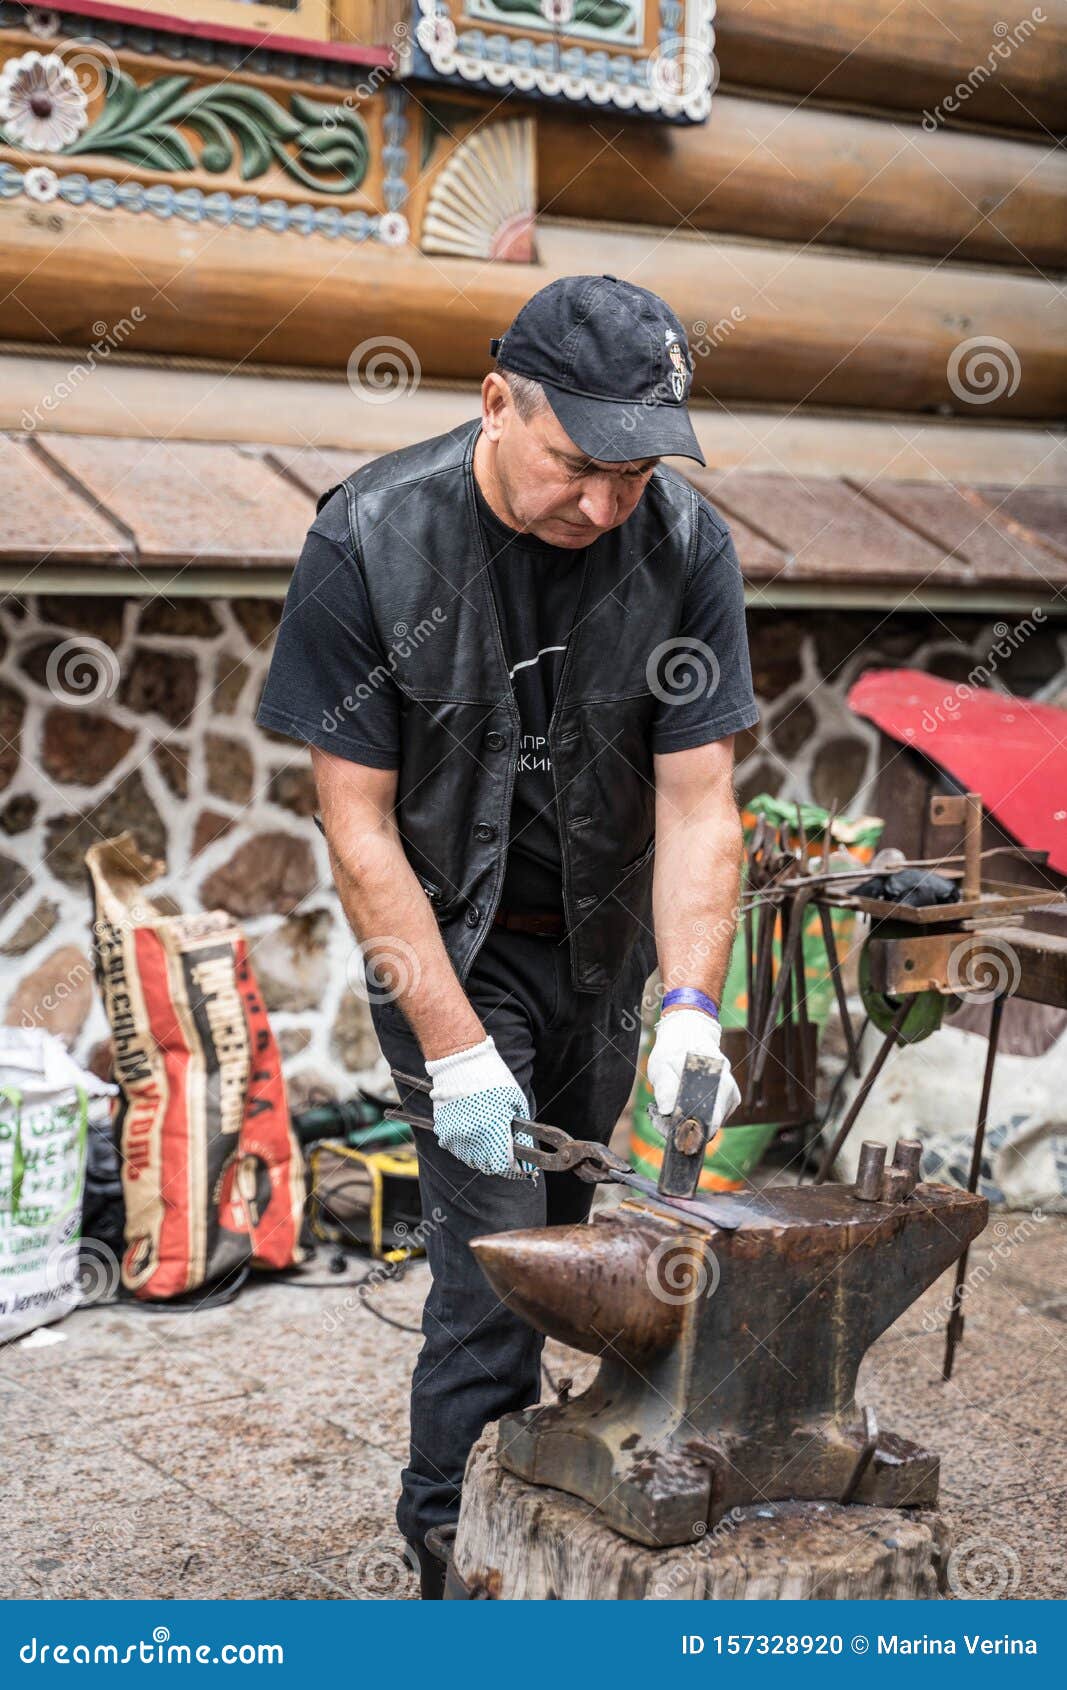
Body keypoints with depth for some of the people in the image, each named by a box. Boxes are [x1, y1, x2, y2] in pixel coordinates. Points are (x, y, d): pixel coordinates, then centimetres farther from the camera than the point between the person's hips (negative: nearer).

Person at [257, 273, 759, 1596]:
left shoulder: (687, 548, -15)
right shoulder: (369, 539, -22)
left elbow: (695, 802, -13)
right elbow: (358, 822, -20)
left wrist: (691, 1005, -26)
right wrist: (454, 1046, -24)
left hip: (603, 941, 4)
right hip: (450, 937, -3)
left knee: (563, 1232, 14)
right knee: (495, 1243, -11)